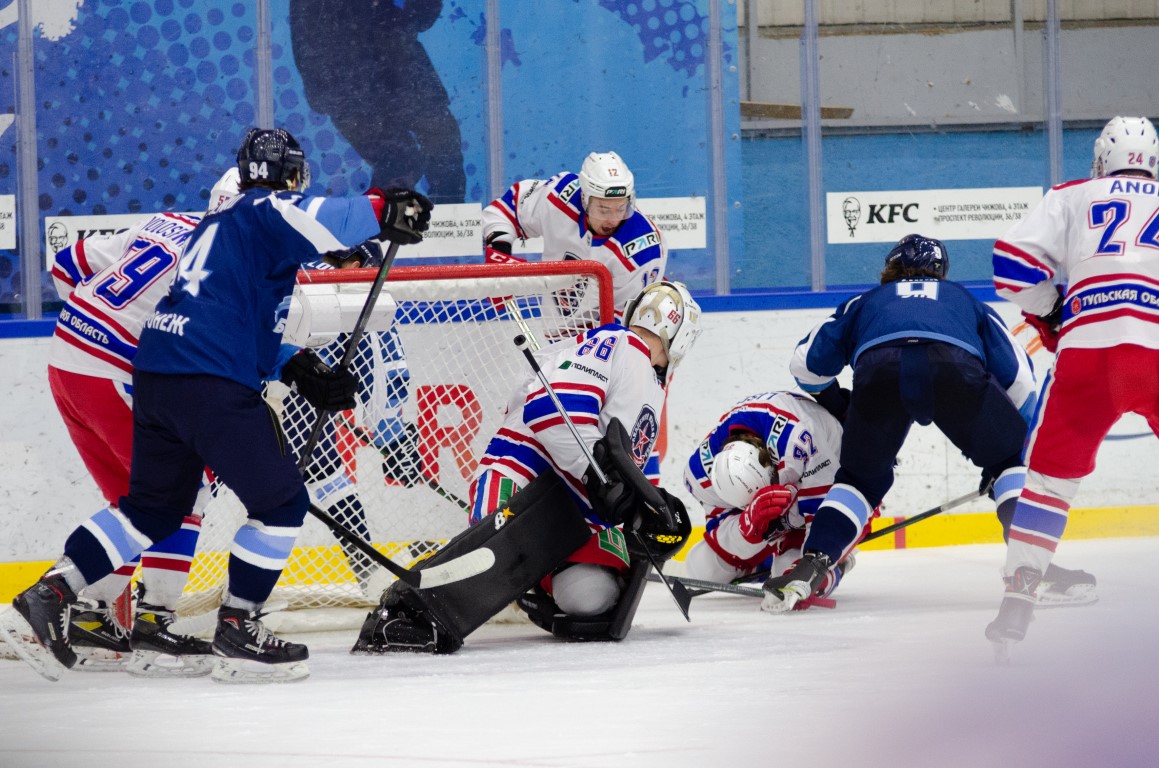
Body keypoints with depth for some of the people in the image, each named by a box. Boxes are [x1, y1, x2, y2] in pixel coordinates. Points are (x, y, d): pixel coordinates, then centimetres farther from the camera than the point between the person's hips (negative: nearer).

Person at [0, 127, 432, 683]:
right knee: (280, 501, -1)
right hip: (210, 382, -9)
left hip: (156, 377, 10)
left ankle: (47, 597, 12)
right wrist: (382, 212, -19)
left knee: (153, 507, 19)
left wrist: (301, 370, 25)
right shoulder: (266, 210, 1)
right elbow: (312, 221, -24)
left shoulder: (221, 221, 29)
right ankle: (236, 632, 0)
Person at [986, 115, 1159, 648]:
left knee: (1051, 471, 11)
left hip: (1086, 351, 0)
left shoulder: (1072, 198, 19)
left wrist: (1048, 314, 22)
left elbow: (1013, 262, 6)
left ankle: (1019, 595, 0)